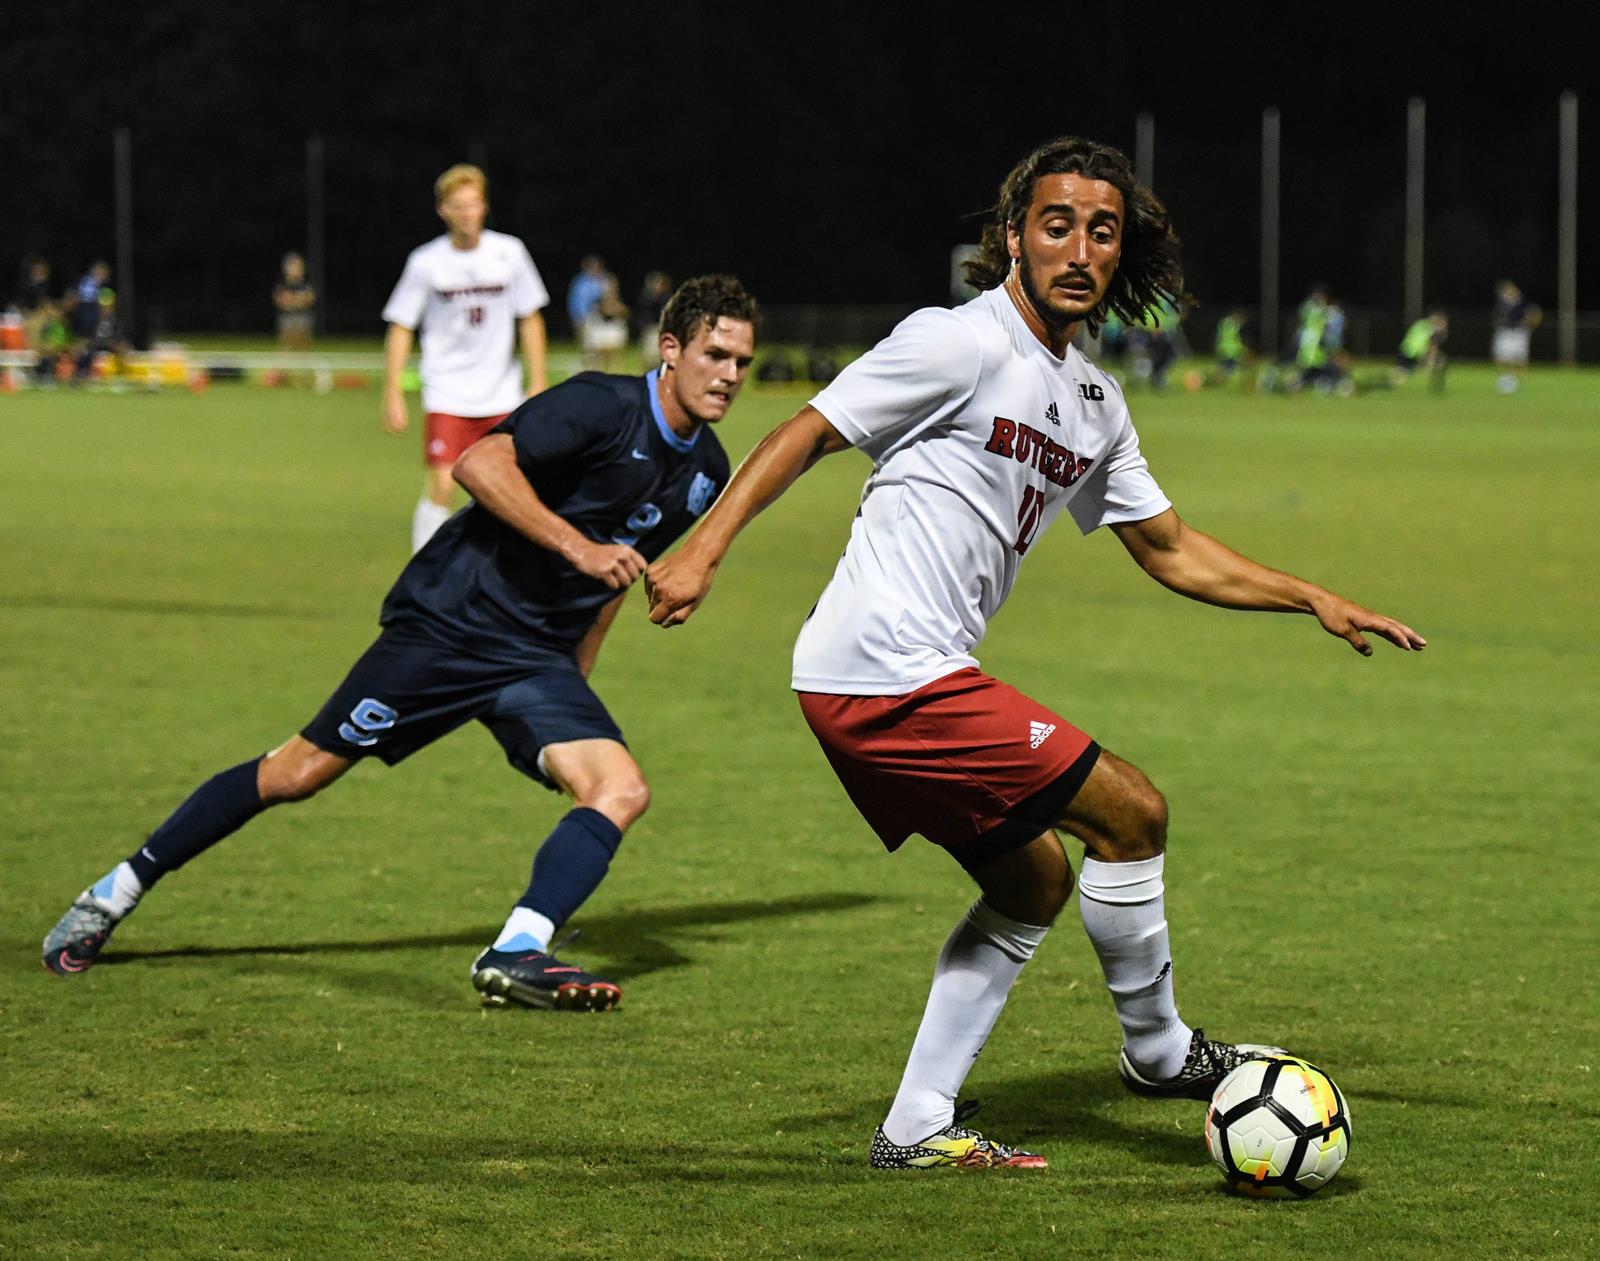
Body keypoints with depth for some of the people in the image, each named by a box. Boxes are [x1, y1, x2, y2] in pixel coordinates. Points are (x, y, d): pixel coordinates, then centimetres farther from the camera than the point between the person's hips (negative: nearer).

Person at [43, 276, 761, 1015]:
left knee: (621, 791, -18)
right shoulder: (600, 407, -16)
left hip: (539, 658, 6)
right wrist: (575, 546, -34)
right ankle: (118, 892, 16)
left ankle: (515, 955, -27)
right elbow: (479, 464, -29)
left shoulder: (705, 473, 7)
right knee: (298, 773, 0)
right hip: (448, 621, -6)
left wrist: (573, 686, 23)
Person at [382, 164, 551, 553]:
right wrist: (393, 393, -5)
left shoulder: (509, 252, -1)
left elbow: (530, 320, 7)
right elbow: (400, 327, 0)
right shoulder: (426, 262, -5)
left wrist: (538, 383, 4)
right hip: (446, 396, -2)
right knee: (441, 488, -14)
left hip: (501, 396, 2)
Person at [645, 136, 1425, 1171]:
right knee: (1132, 813, -6)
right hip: (893, 670, -10)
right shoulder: (961, 343, -10)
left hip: (880, 693, 10)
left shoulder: (1096, 402, 16)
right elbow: (810, 431, -10)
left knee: (1035, 882, 18)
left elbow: (1171, 551, 25)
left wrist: (1313, 600, 19)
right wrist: (704, 548, -20)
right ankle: (1159, 1049, 12)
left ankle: (919, 1127, 20)